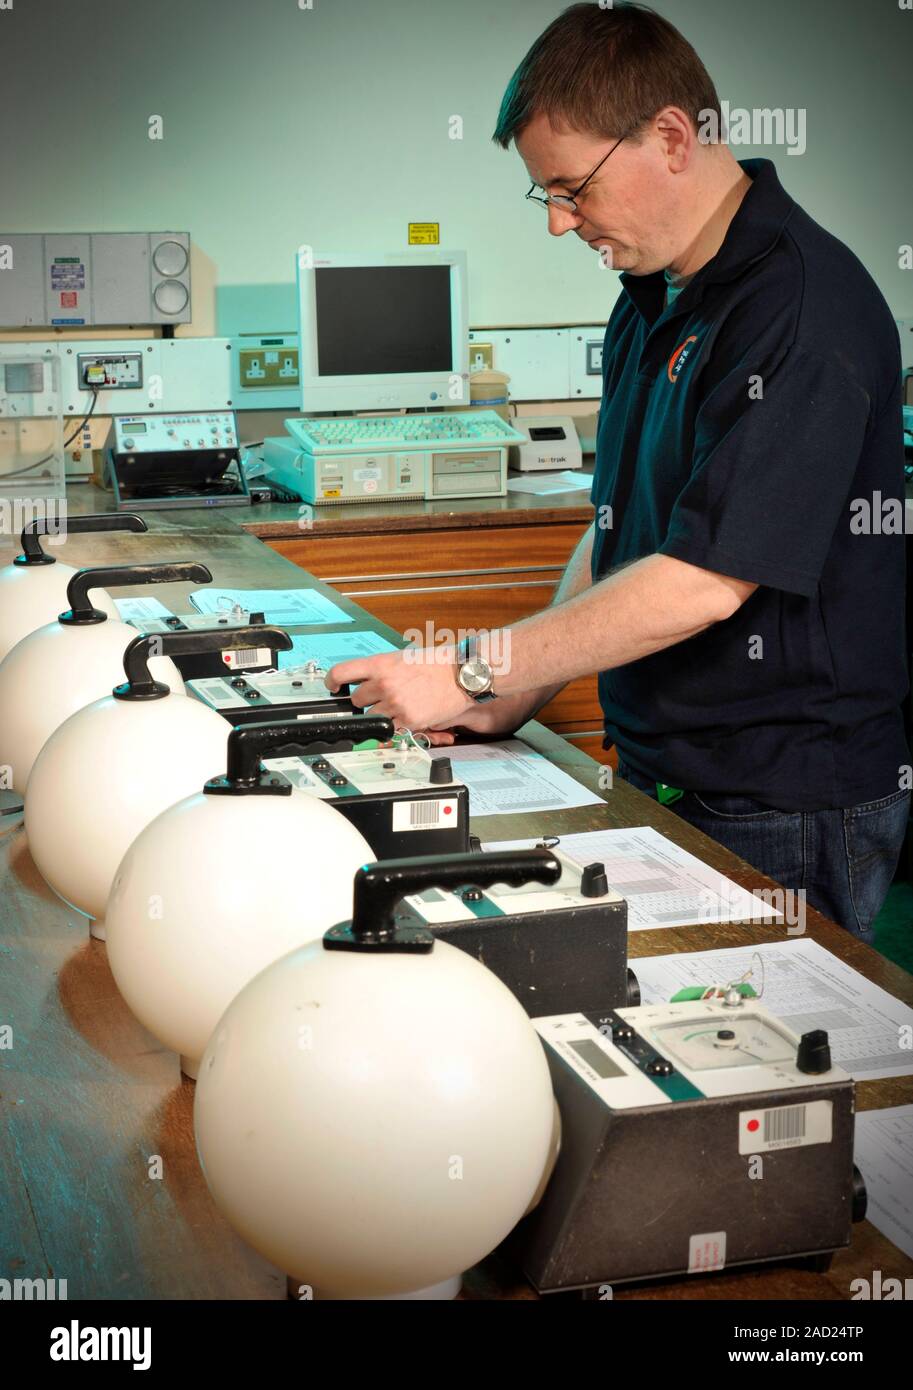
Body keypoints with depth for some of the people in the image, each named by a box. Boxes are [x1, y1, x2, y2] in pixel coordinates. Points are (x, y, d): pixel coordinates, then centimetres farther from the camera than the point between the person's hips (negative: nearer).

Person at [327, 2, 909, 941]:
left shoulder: (803, 309, -20)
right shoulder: (651, 301, 10)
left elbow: (703, 581, -24)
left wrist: (472, 674, -18)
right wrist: (514, 698, 5)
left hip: (785, 811, -8)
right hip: (659, 775, 8)